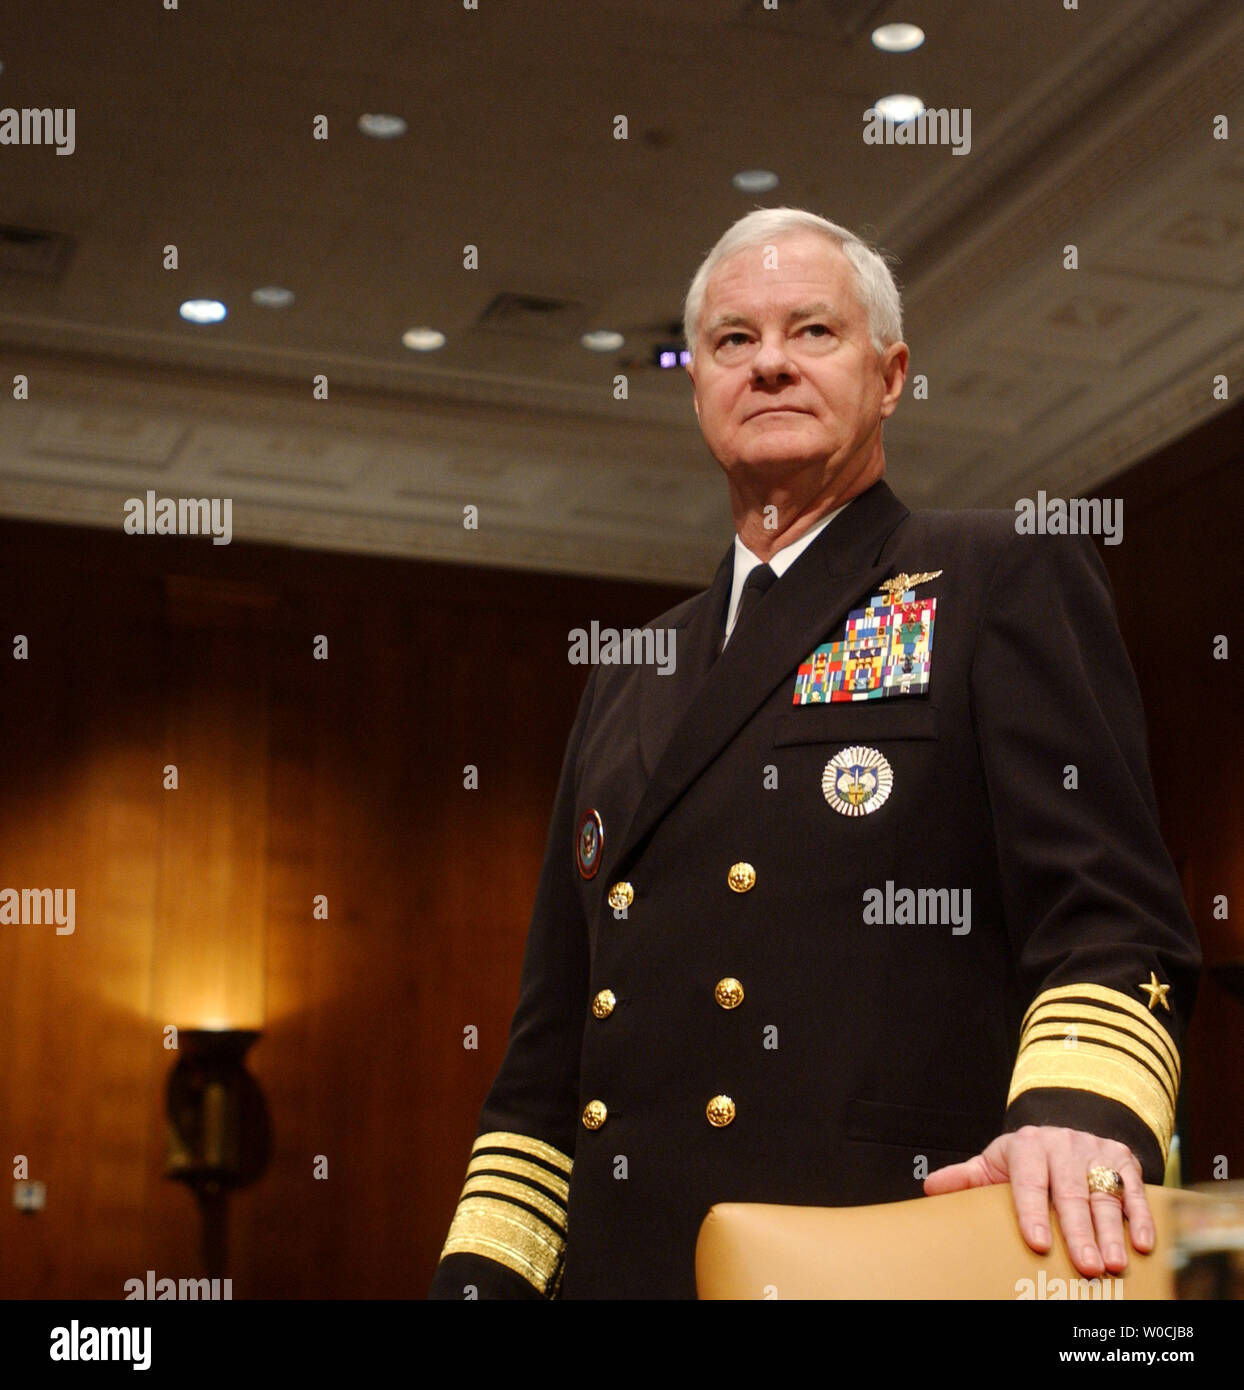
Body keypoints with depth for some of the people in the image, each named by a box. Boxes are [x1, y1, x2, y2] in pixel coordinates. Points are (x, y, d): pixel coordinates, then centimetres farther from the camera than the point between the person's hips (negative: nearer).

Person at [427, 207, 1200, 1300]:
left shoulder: (1007, 581, 4)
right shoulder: (629, 680, 21)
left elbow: (1110, 914, -8)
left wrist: (1077, 1112, -26)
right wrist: (479, 1272, 9)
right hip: (625, 1258, 6)